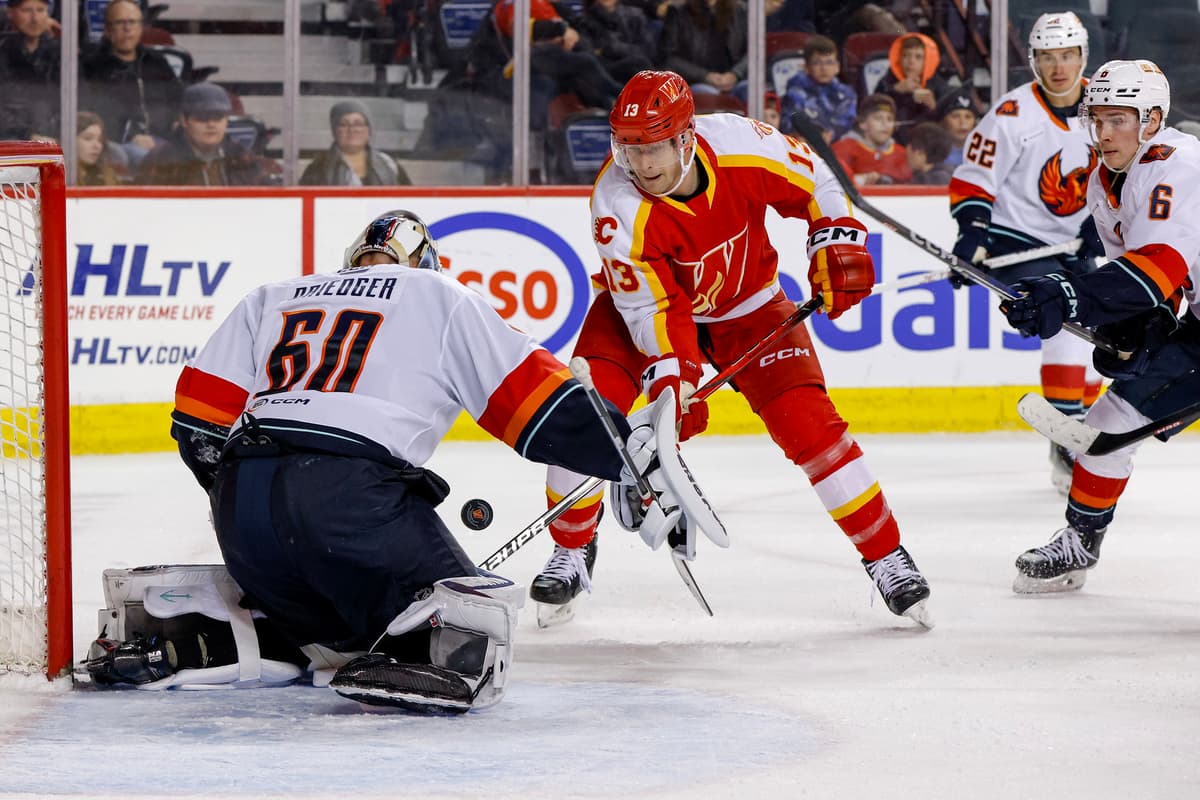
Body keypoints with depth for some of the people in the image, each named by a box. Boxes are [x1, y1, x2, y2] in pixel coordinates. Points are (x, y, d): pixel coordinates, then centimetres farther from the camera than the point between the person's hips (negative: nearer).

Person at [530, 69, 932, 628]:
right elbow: (654, 308, -27)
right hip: (642, 301, -1)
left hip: (747, 305, 1)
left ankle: (886, 556, 3)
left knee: (809, 423, -11)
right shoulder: (618, 208, -31)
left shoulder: (742, 147, -29)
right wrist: (671, 381, -38)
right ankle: (572, 552, 2)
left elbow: (813, 183, -7)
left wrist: (838, 244, -15)